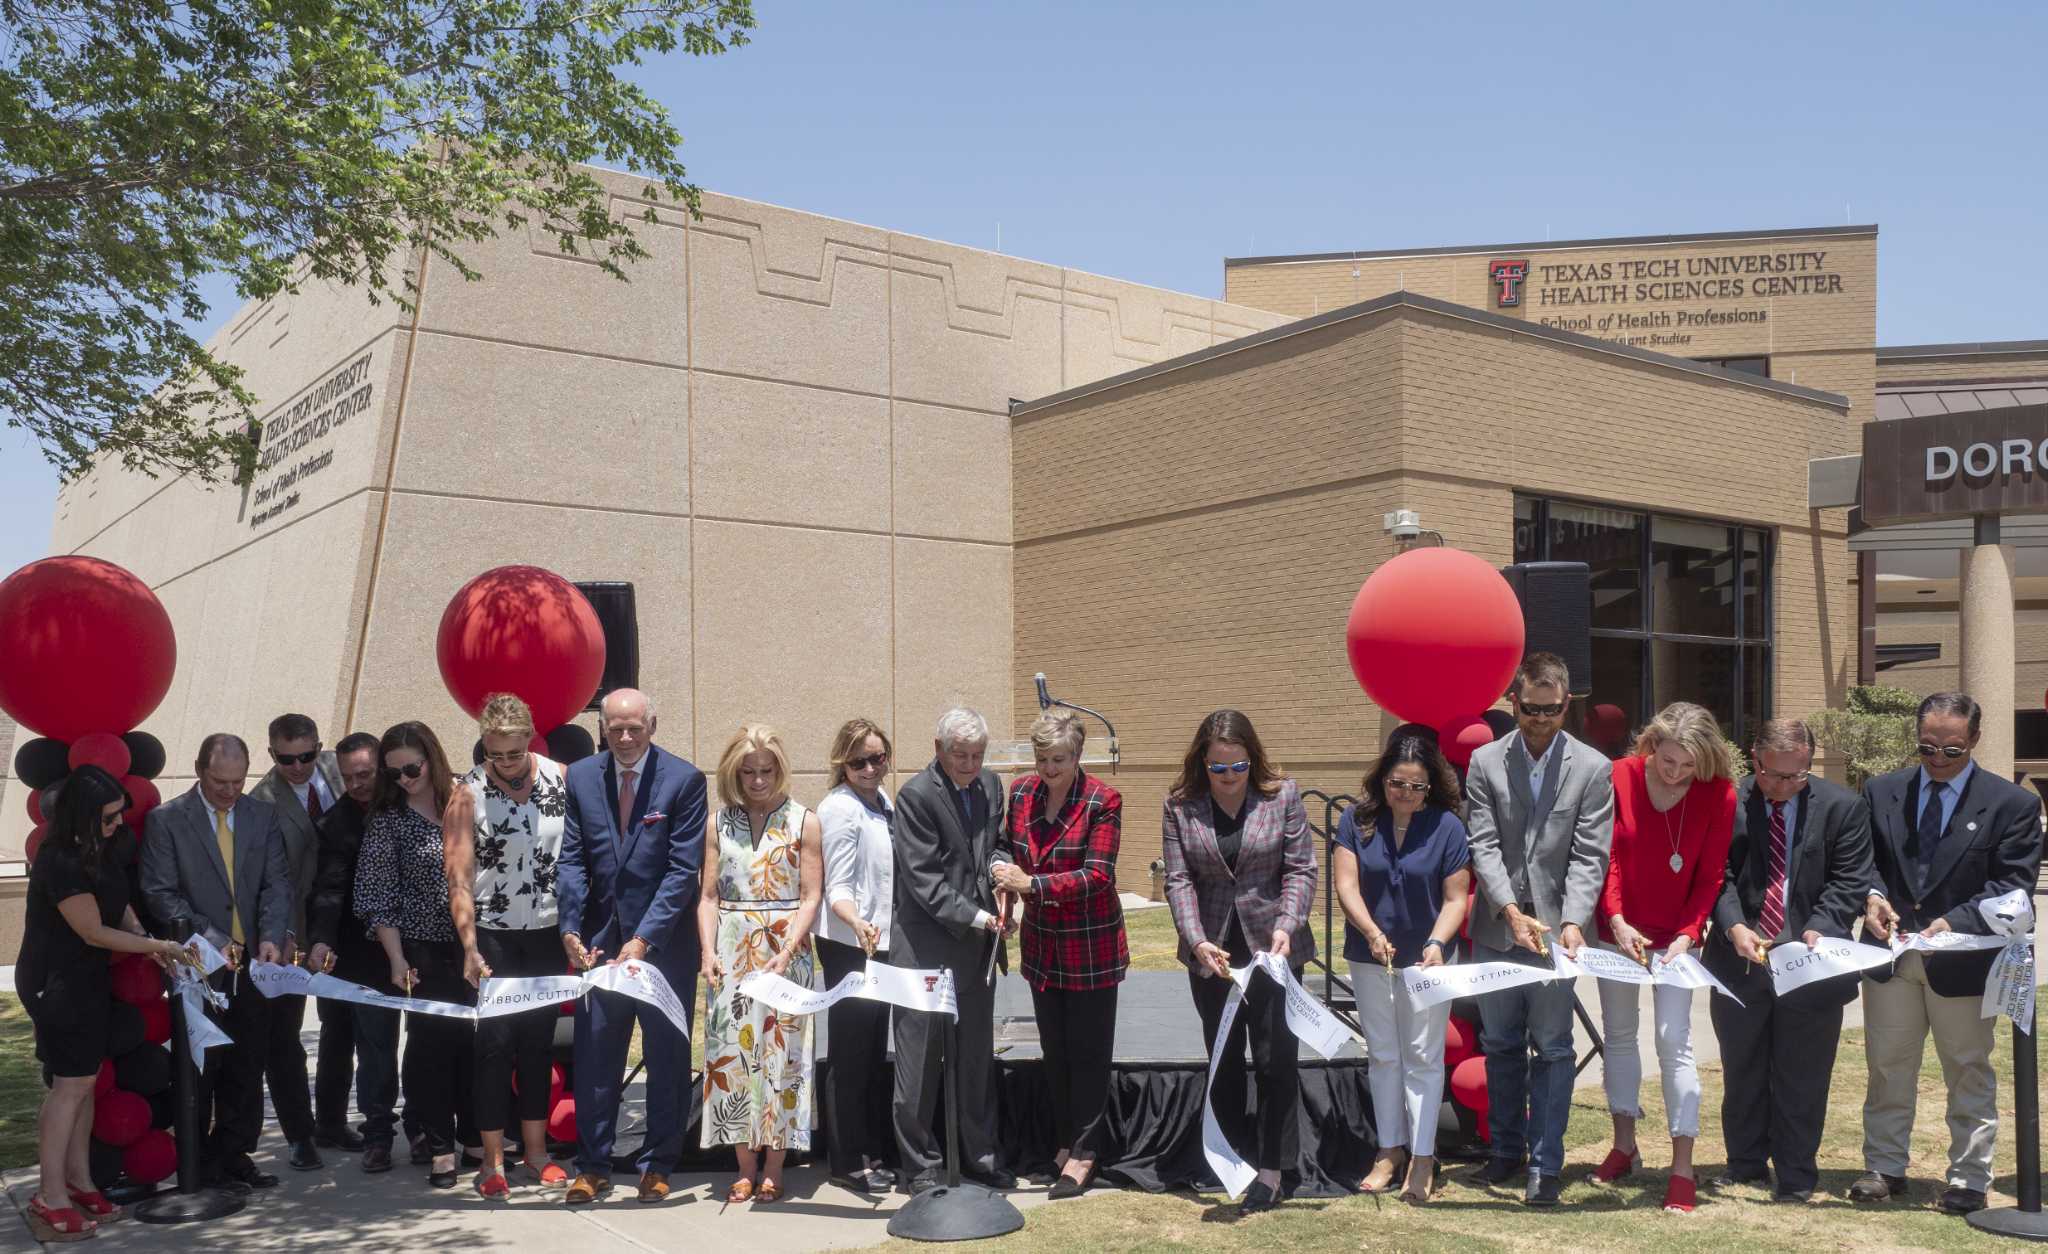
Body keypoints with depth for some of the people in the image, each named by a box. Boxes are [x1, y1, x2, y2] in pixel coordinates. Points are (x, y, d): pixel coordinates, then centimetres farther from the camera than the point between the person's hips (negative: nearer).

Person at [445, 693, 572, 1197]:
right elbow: (458, 878, -13)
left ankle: (536, 1150, 21)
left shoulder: (561, 778, -4)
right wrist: (470, 949, -20)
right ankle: (492, 1161, 7)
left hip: (548, 934, 2)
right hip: (493, 937, -2)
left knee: (539, 1041, 10)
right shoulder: (468, 794, -10)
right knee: (495, 1042, -2)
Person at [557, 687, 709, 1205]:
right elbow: (572, 859, 2)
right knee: (594, 1056, 6)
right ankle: (592, 1165, 20)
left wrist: (644, 939, -18)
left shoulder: (684, 779, -9)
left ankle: (658, 1164, 21)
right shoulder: (580, 778, 2)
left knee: (667, 1056, 8)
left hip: (665, 943, -2)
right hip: (601, 940, 3)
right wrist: (571, 930, -12)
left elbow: (683, 868, -12)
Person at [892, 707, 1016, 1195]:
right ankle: (922, 1166, 13)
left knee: (978, 1054, 14)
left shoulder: (990, 785, 6)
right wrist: (976, 917, -18)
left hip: (978, 944, 6)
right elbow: (924, 881, -16)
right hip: (927, 946, -6)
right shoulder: (916, 795, -14)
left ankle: (979, 1155, 26)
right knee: (920, 1058, 2)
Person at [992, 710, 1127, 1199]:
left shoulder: (1102, 801, -15)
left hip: (1091, 947, -5)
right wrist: (1004, 871, -7)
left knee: (1088, 1050, 3)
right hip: (1041, 943, 5)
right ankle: (1064, 1141, 28)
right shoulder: (1021, 793, 1)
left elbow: (1097, 875, -20)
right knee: (1054, 1049, 15)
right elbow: (1006, 845, 16)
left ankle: (1084, 1153, 13)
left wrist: (1031, 884, -26)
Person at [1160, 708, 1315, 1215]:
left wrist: (1287, 926, -19)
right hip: (1212, 951, 2)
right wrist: (1197, 941, -18)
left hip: (1273, 948, -2)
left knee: (1275, 1059, 0)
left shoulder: (1282, 796, -5)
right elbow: (1178, 879, -6)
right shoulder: (1180, 805, -3)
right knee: (1223, 1059, 13)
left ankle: (1271, 1172, 10)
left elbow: (1301, 869, -5)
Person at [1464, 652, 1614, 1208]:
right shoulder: (1485, 761, 1)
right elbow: (1484, 847, -5)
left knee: (1551, 1049, 2)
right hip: (1496, 929, 2)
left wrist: (1572, 923, -20)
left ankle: (1544, 1165, 10)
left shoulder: (1593, 768, -3)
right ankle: (1506, 1148, 29)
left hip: (1554, 928, -2)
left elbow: (1589, 858, -7)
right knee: (1500, 1045, 14)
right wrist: (1513, 912, -17)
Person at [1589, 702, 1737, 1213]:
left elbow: (1710, 875, -8)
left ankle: (1683, 1168, -1)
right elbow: (1606, 858, -8)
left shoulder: (1718, 794, -13)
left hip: (1676, 934, -2)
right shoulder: (1618, 777, -12)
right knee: (1618, 1033, 12)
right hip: (1619, 929, 2)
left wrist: (1686, 934, -17)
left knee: (1674, 1040, -7)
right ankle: (1624, 1146, 26)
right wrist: (1617, 921, -19)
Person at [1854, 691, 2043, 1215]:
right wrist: (1872, 895, -15)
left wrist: (1955, 922, -23)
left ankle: (1969, 1181, 20)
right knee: (1888, 1068, 11)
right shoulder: (1881, 792, 5)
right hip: (1891, 955, 3)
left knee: (1969, 1073, 8)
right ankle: (1885, 1169, 23)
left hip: (1963, 961, -3)